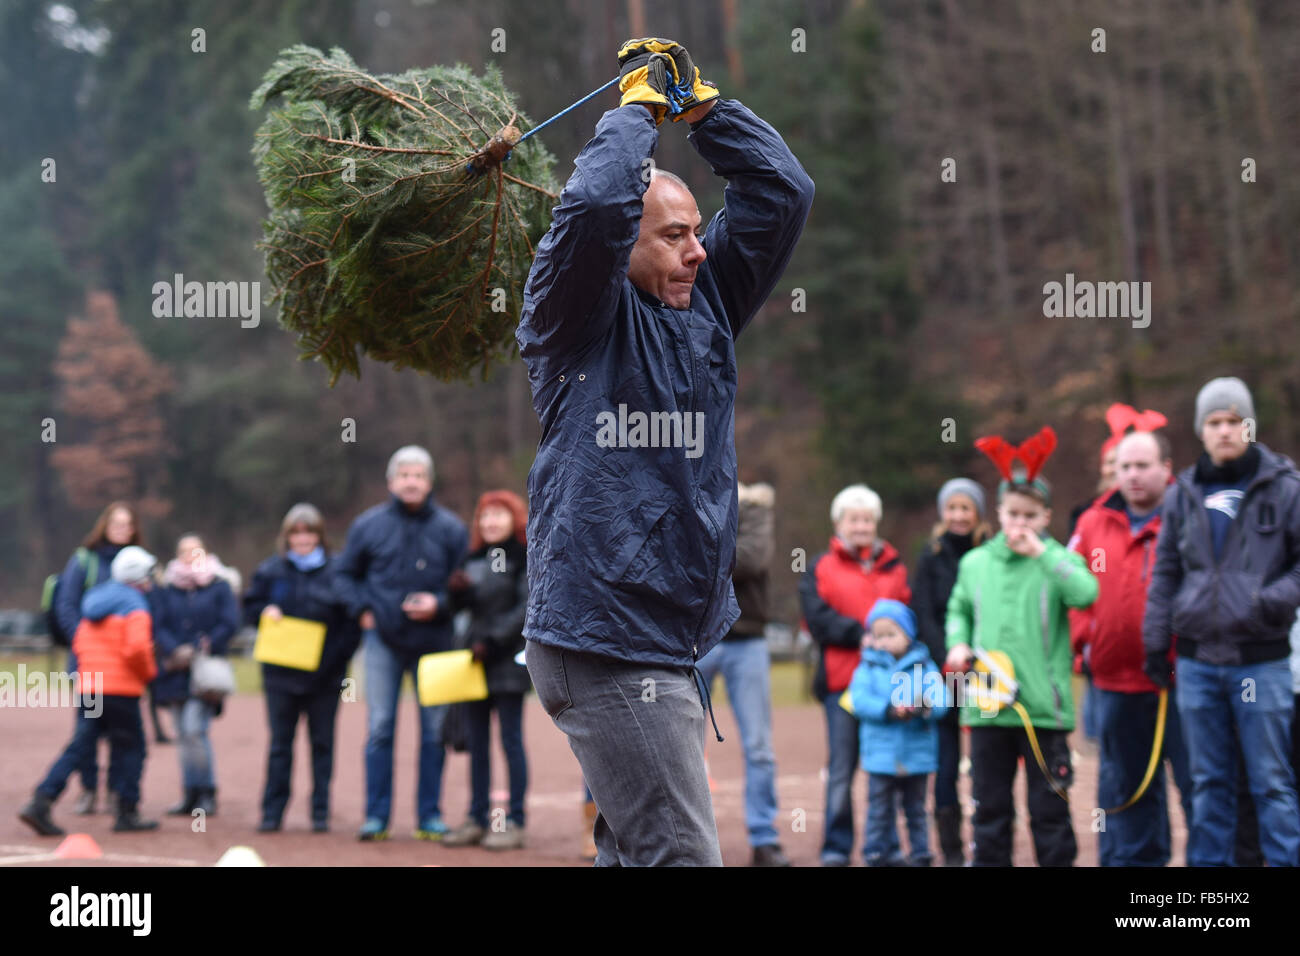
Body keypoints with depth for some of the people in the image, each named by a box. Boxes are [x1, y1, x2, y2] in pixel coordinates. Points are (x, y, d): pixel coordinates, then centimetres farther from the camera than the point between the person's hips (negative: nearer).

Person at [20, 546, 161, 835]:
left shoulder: (93, 599, 15)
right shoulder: (135, 605, -9)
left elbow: (79, 643, 17)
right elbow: (137, 647, -21)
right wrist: (148, 672, -4)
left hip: (87, 688, 7)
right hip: (122, 690, -7)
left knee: (79, 746, 5)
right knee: (129, 748, 5)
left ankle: (40, 803, -7)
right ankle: (127, 814, 8)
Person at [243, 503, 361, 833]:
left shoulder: (337, 570, -1)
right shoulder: (270, 570, 6)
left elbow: (354, 618, 0)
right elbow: (249, 608, 12)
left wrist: (340, 654, -10)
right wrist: (265, 612, -10)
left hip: (325, 675, -1)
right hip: (281, 673, 1)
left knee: (322, 743, 4)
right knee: (280, 743, 5)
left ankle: (320, 812, 11)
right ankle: (272, 812, 9)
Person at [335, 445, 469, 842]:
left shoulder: (450, 528, 1)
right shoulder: (368, 525, 4)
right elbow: (346, 574, 15)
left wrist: (439, 604, -10)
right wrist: (363, 610, 1)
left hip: (434, 640, 0)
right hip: (383, 640, 0)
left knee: (435, 729, 1)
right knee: (379, 727, -1)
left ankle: (430, 815, 9)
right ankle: (376, 816, 4)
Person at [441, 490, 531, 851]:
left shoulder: (526, 559, -5)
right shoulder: (474, 560, 14)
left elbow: (527, 608, -12)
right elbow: (462, 605, 19)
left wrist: (494, 642, -17)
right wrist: (457, 592, -4)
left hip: (508, 660, -6)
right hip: (474, 659, 7)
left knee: (511, 738, -5)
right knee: (477, 741, 8)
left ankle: (514, 823, -3)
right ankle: (477, 818, 14)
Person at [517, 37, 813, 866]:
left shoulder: (706, 303, 15)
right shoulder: (584, 318, -5)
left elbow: (783, 190, 14)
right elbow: (594, 206, -23)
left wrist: (699, 102, 8)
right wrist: (640, 104, -8)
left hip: (674, 642, 8)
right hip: (606, 644, -8)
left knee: (635, 851, 15)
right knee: (678, 854, -11)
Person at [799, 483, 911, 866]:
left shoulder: (894, 566, 14)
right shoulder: (820, 568, 8)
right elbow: (818, 619, -5)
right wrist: (864, 635, -14)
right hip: (842, 680, -2)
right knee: (841, 769, -1)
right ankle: (836, 847, 5)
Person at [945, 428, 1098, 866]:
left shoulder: (1056, 560, -3)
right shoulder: (975, 563, 8)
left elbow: (1085, 593, -22)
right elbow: (959, 609, 22)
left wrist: (1041, 553, -20)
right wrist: (958, 643, 4)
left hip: (1043, 705, -3)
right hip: (986, 705, 3)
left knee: (1049, 805, 4)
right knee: (990, 804, 11)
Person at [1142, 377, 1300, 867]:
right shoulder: (1183, 494, 10)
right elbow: (1164, 573, 13)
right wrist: (1156, 641, 9)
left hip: (1261, 658, -3)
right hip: (1197, 659, 3)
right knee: (1209, 783, 10)